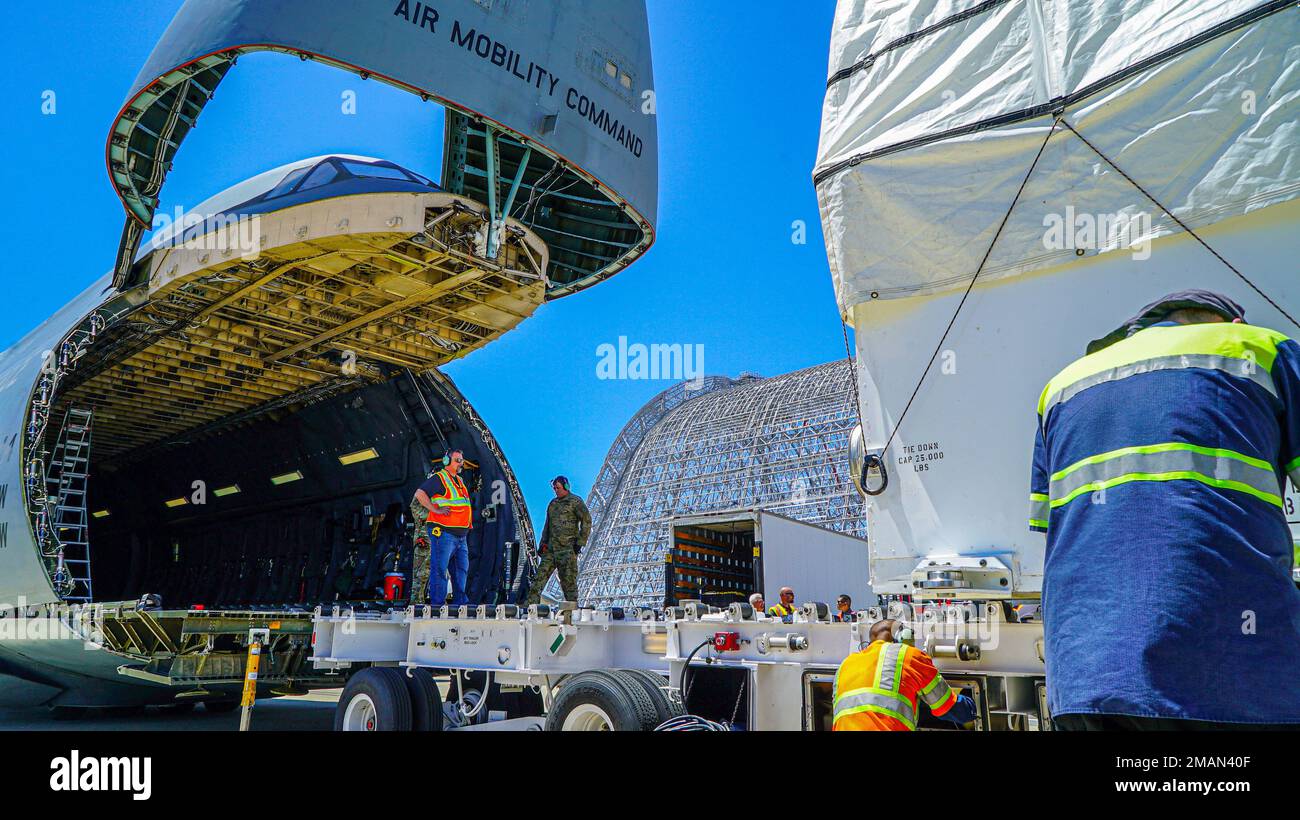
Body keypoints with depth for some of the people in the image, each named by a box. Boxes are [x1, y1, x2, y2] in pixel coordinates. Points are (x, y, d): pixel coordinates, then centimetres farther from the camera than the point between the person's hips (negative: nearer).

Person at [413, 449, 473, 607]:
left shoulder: (460, 481, 21)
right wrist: (436, 510, -19)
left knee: (462, 569, 11)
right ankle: (437, 604, -2)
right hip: (444, 534, -9)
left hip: (460, 536, 9)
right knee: (440, 569, -5)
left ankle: (460, 602, 19)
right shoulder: (438, 478, -6)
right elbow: (419, 494, -17)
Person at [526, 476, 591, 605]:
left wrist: (580, 542, -13)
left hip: (567, 549, -7)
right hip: (551, 548, 7)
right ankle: (531, 605, -1)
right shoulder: (553, 503, 18)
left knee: (568, 580, -4)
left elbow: (587, 521, -9)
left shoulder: (575, 501, -3)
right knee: (540, 576, 0)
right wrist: (542, 543, 15)